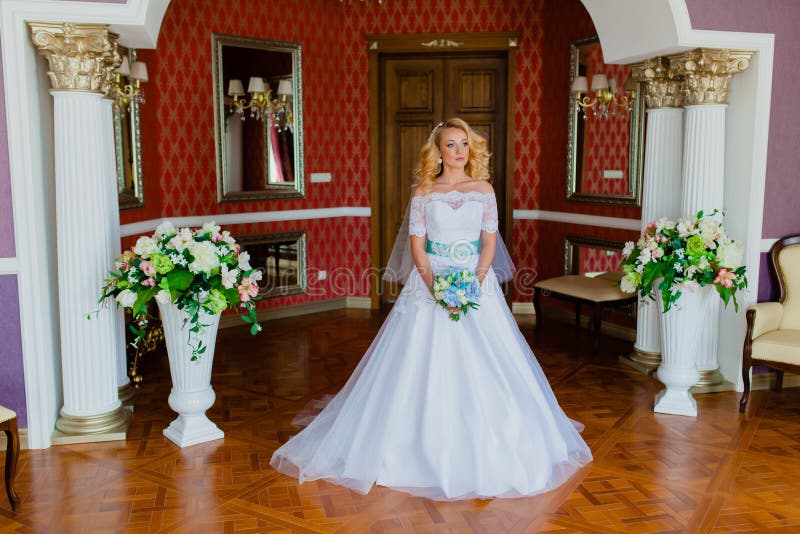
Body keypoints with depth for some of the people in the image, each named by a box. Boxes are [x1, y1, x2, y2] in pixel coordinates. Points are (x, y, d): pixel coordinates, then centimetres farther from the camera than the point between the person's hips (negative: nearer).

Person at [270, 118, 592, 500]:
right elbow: (416, 244, -2)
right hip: (431, 283, -1)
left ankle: (481, 449, 16)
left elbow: (490, 241, 2)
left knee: (481, 367, 0)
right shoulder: (424, 192, 2)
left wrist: (475, 281, -13)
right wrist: (433, 285, -16)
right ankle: (427, 447, 11)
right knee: (425, 365, -2)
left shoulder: (484, 190, 6)